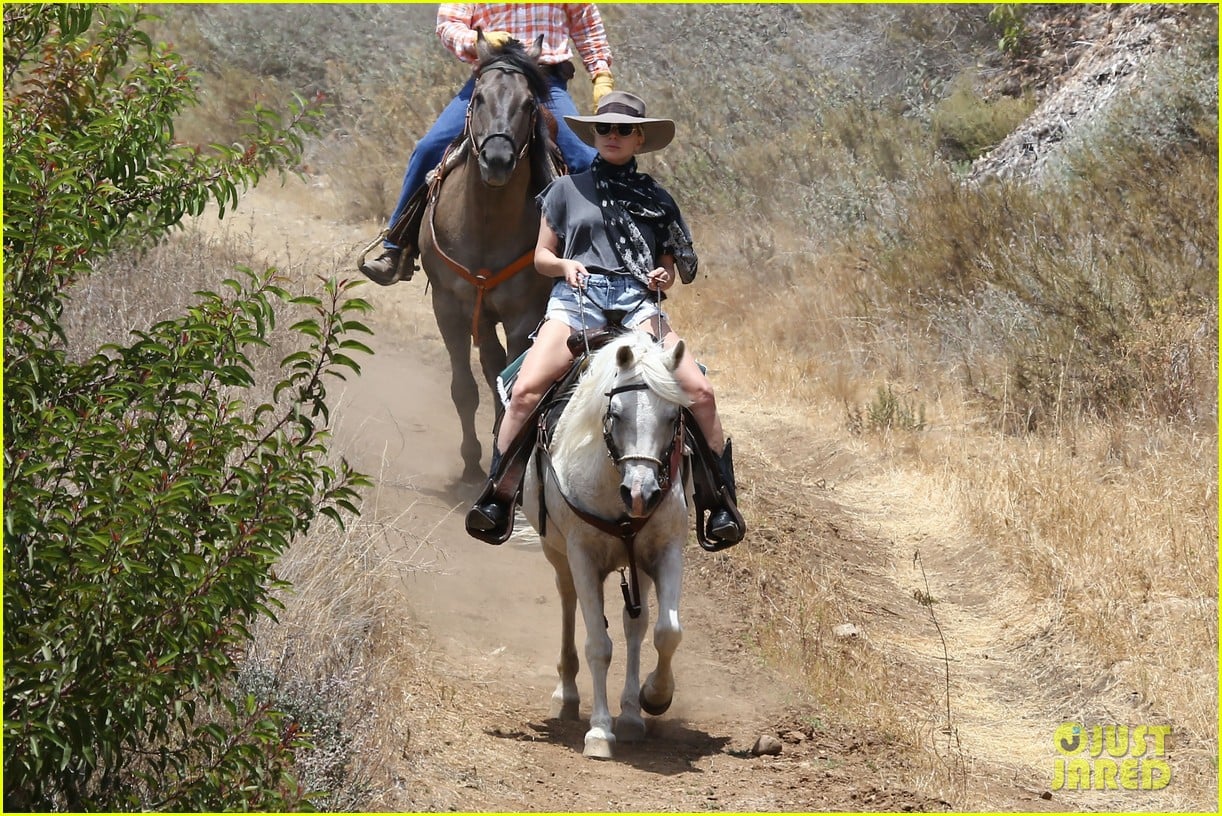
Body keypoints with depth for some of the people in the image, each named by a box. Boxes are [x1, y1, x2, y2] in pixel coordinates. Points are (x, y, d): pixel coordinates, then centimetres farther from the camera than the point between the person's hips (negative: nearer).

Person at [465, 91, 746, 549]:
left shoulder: (656, 200, 18)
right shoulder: (567, 190, 16)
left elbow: (669, 267, 21)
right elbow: (541, 257, 17)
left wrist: (664, 277, -2)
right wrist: (565, 265, -5)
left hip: (638, 305, 1)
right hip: (577, 298, -1)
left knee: (699, 391, -20)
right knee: (526, 390, -27)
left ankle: (722, 502, -10)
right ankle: (496, 498, -17)